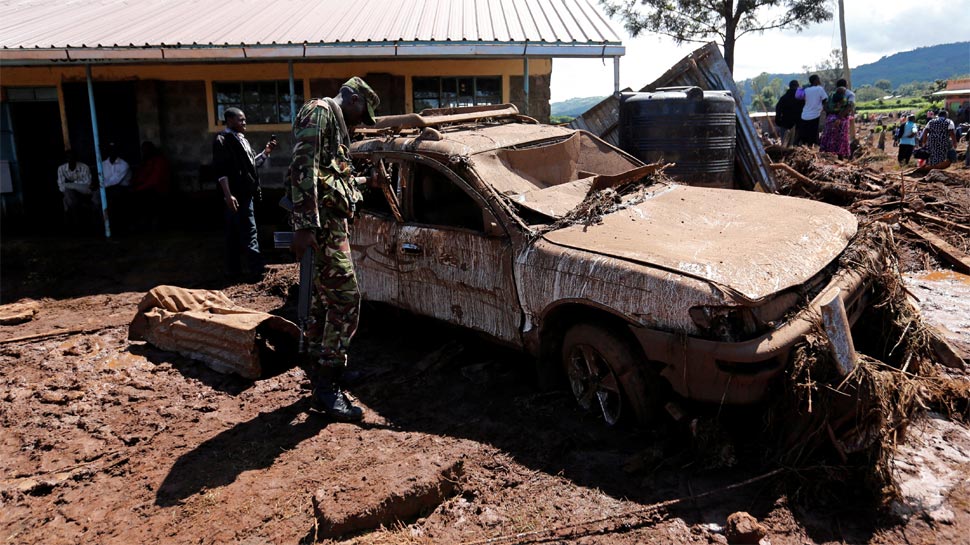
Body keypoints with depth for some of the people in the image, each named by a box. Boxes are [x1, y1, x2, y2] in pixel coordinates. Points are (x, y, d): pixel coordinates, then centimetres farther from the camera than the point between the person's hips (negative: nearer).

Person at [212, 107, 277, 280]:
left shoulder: (241, 139, 19)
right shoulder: (222, 140, -9)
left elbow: (252, 162, 25)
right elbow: (220, 170, -16)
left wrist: (266, 152, 8)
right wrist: (228, 195, -22)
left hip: (245, 193, 9)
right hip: (236, 195, -9)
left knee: (234, 233, 12)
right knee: (249, 231, -8)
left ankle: (233, 269, 18)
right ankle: (257, 269, -4)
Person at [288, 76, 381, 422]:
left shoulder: (334, 122, 25)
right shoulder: (320, 112, -6)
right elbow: (303, 168, -20)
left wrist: (365, 181, 40)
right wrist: (305, 225, -27)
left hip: (331, 223, 11)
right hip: (323, 223, -11)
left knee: (325, 299, 16)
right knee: (345, 298, -12)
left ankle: (317, 372, 28)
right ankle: (328, 389, -7)